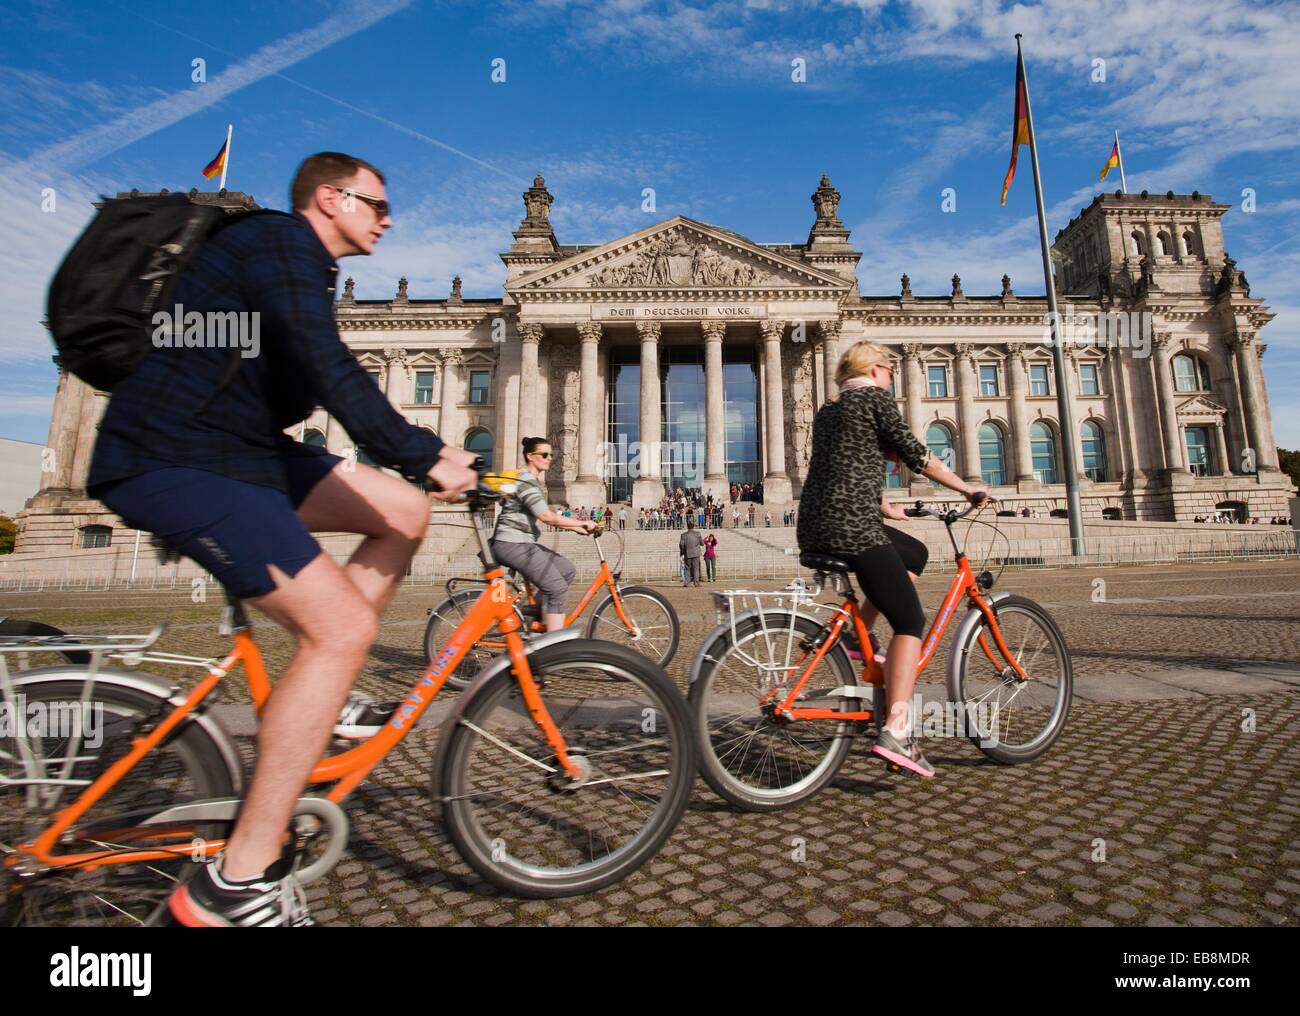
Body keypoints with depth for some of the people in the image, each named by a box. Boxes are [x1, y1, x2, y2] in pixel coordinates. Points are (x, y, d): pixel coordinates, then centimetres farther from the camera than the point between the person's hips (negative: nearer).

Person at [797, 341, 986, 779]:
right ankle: (895, 732, -13)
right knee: (911, 621, -3)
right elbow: (916, 455, -1)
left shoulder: (827, 410, 25)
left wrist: (886, 508, 38)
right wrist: (968, 488, 10)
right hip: (853, 527, -8)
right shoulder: (876, 398, 3)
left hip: (812, 528, 8)